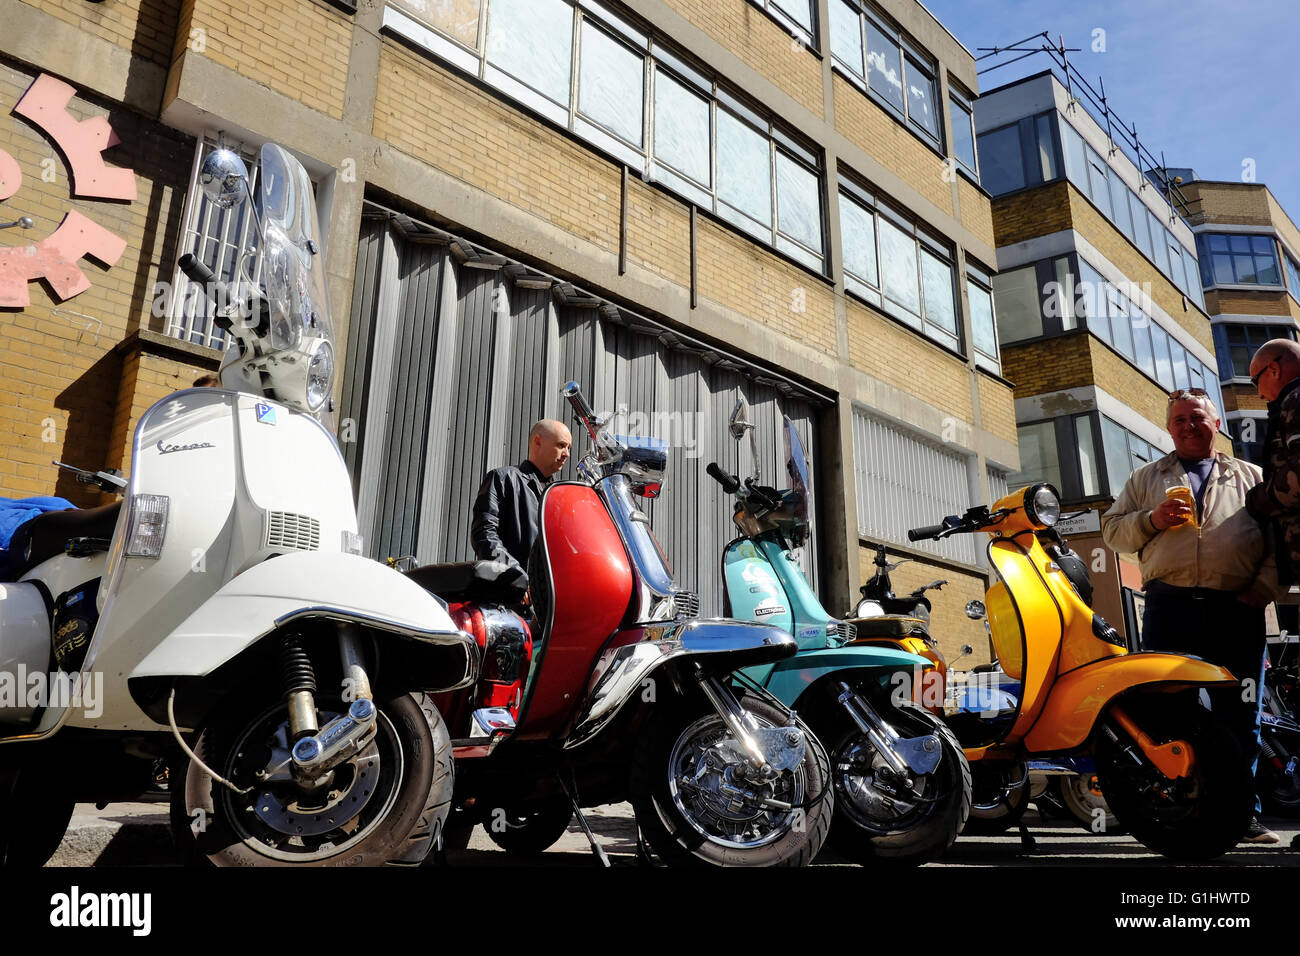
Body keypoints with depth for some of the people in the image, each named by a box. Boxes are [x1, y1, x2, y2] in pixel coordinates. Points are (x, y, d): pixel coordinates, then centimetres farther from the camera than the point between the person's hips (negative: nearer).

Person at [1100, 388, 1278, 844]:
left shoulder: (1251, 477, 19)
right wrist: (1152, 520, -6)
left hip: (1238, 610, 1)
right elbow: (1111, 529, 13)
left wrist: (1265, 586, -3)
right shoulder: (1147, 478, 19)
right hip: (1171, 608, 0)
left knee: (1240, 716, 3)